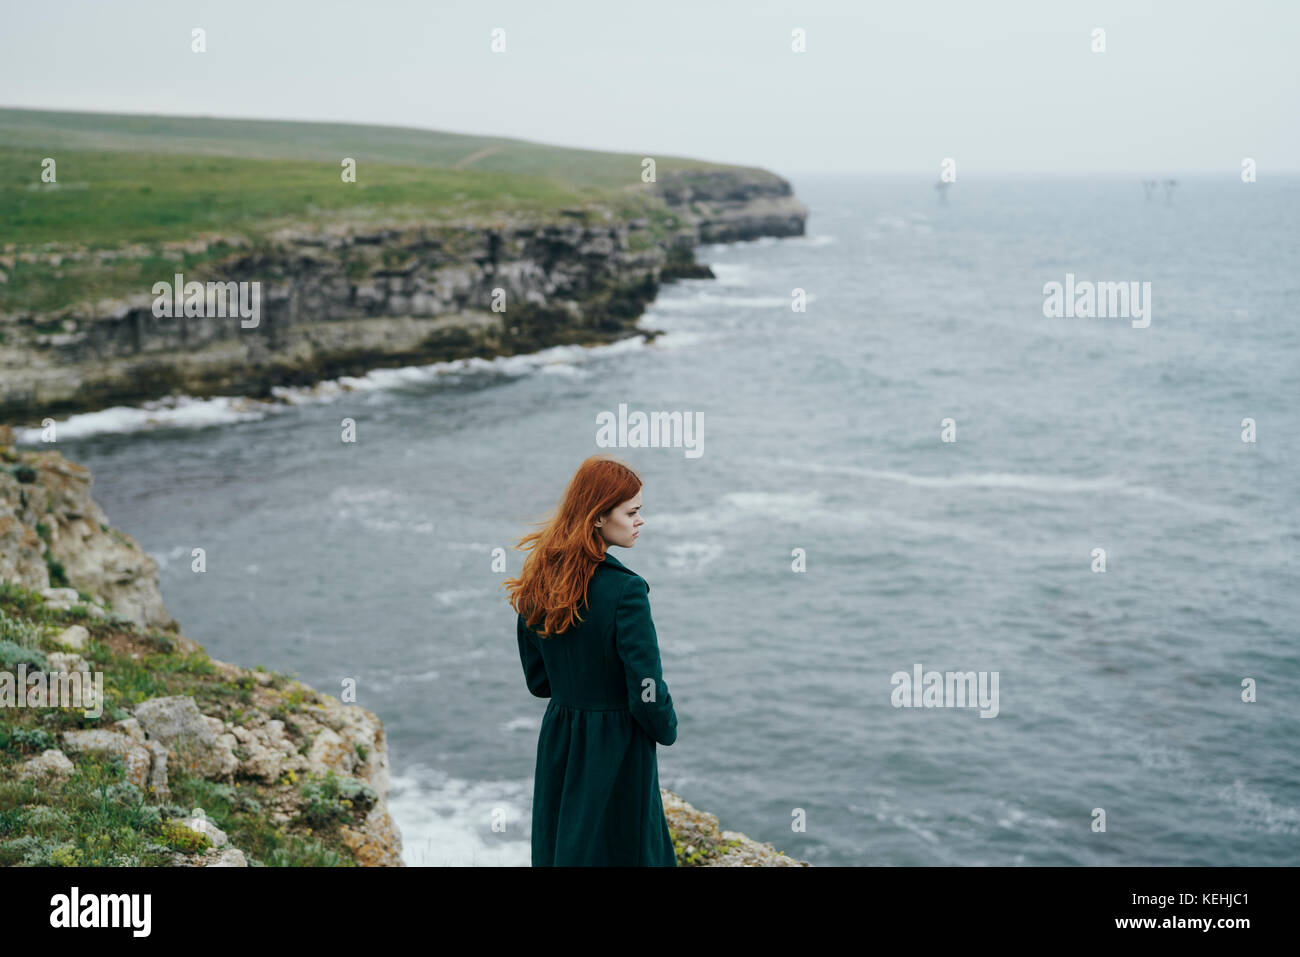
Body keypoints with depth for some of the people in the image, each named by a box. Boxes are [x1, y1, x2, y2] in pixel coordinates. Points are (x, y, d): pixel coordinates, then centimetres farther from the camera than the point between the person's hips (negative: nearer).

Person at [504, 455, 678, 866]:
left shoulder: (540, 581, -1)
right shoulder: (625, 590, -22)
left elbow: (537, 680, 8)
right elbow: (647, 692, -19)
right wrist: (667, 728, -1)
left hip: (558, 741, 7)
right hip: (616, 750, -7)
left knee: (557, 849, 17)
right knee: (624, 849, 6)